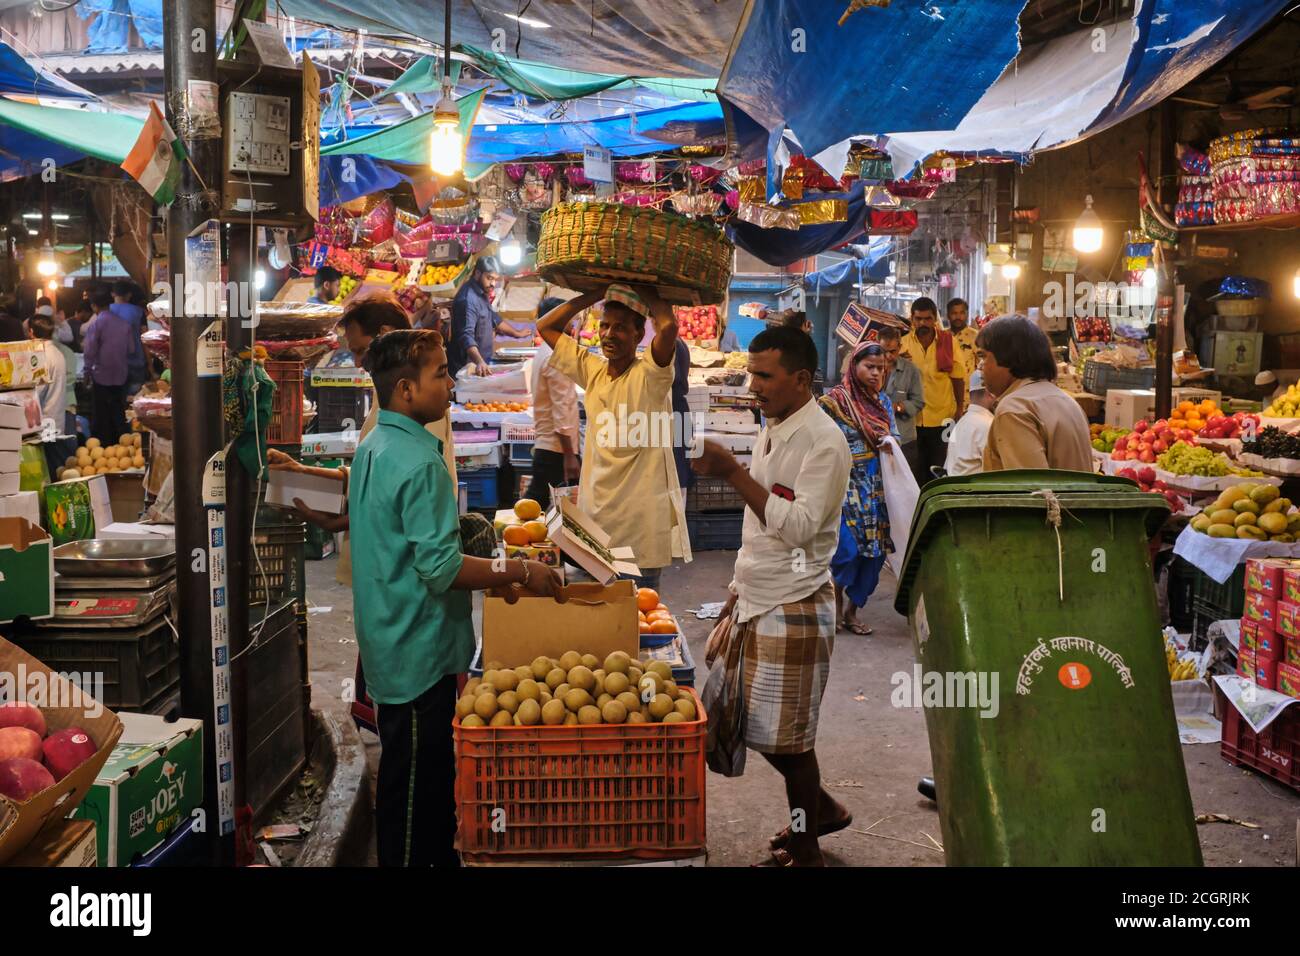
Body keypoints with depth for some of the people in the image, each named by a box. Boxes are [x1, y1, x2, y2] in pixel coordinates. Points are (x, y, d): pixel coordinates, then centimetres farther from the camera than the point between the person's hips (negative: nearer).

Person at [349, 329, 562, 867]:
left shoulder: (372, 449, 10)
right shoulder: (418, 460, -22)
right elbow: (442, 568, -26)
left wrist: (494, 574, 18)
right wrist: (521, 573, -17)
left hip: (391, 650, 10)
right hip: (421, 654, -10)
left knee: (418, 775, 20)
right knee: (414, 784, 1)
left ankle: (440, 854, 32)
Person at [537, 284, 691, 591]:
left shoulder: (649, 375, -9)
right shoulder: (592, 371, 8)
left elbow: (668, 325, -29)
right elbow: (546, 327, 14)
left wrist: (643, 293, -9)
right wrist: (598, 294, 6)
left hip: (641, 522, -6)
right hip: (595, 515, 6)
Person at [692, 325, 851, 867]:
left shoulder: (823, 441, -15)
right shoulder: (771, 431, 11)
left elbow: (798, 527, -24)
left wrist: (733, 473, -25)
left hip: (794, 607, -8)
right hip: (755, 601, 8)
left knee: (786, 738, 1)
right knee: (759, 730, 15)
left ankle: (805, 851, 18)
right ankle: (821, 809, 36)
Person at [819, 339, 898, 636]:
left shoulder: (882, 400, 10)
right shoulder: (835, 401, -6)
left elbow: (894, 437, 15)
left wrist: (890, 445, -6)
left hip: (877, 488, 5)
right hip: (847, 486, -5)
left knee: (874, 553, 5)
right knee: (847, 550, -10)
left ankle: (851, 611, 18)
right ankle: (837, 603, 14)